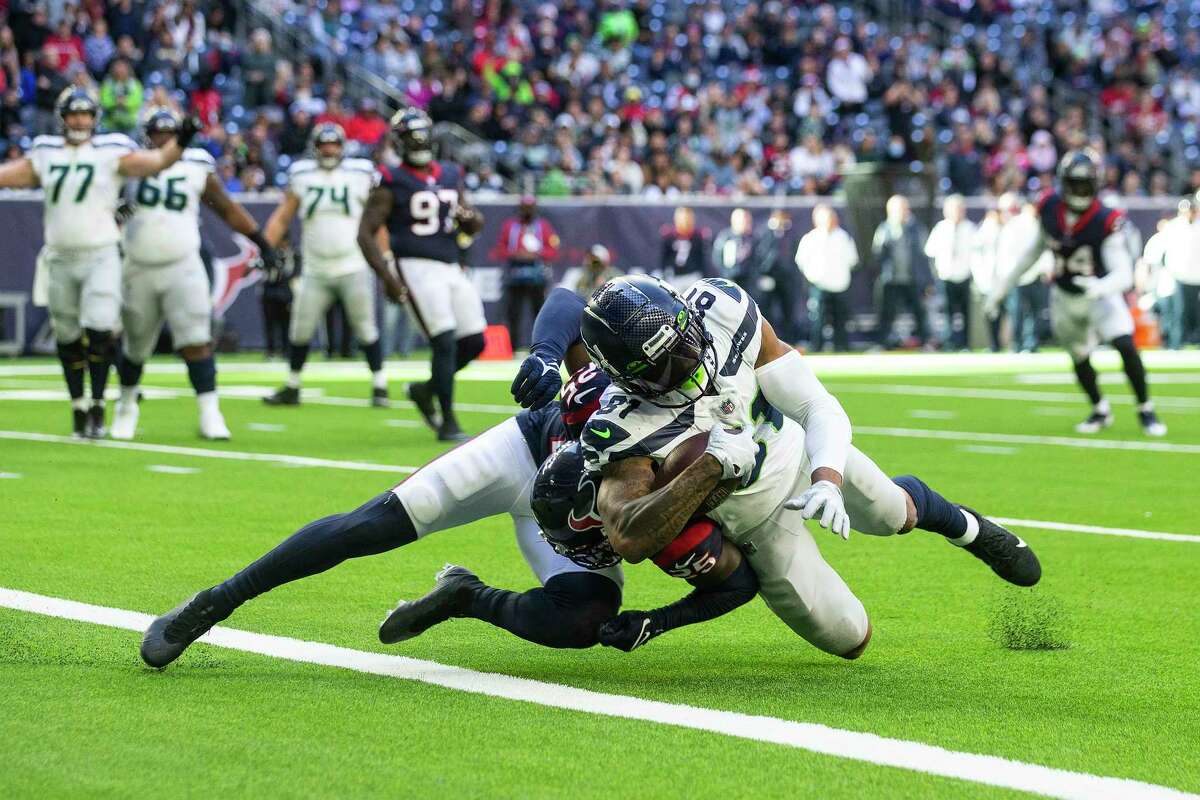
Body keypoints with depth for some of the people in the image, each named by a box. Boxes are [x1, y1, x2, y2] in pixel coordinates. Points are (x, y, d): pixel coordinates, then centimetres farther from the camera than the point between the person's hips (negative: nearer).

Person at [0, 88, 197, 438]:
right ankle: (78, 407, 23)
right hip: (61, 260, 4)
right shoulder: (46, 154, 8)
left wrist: (179, 143, -28)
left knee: (99, 335, -14)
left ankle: (98, 408, -1)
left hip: (101, 257, -4)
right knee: (68, 339, 10)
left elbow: (155, 162, -12)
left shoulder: (111, 152, -2)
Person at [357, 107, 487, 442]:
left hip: (451, 268, 7)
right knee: (445, 341, -15)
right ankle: (447, 423, -6)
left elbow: (471, 226, 21)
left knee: (474, 341, 3)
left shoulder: (450, 176, 14)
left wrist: (471, 219, -4)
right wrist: (387, 277, -16)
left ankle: (427, 389, 26)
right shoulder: (391, 183, -4)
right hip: (418, 268, -7)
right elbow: (366, 234, -7)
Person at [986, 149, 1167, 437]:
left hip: (1100, 293, -4)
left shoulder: (1107, 222, -27)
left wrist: (1102, 287, -52)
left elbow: (1123, 274, -30)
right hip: (1064, 296, 4)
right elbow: (1035, 250, 6)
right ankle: (1100, 411, 39)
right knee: (1080, 360, 13)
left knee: (1126, 346, -22)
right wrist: (1003, 286, 10)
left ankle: (1146, 411, -3)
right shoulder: (1050, 208, -13)